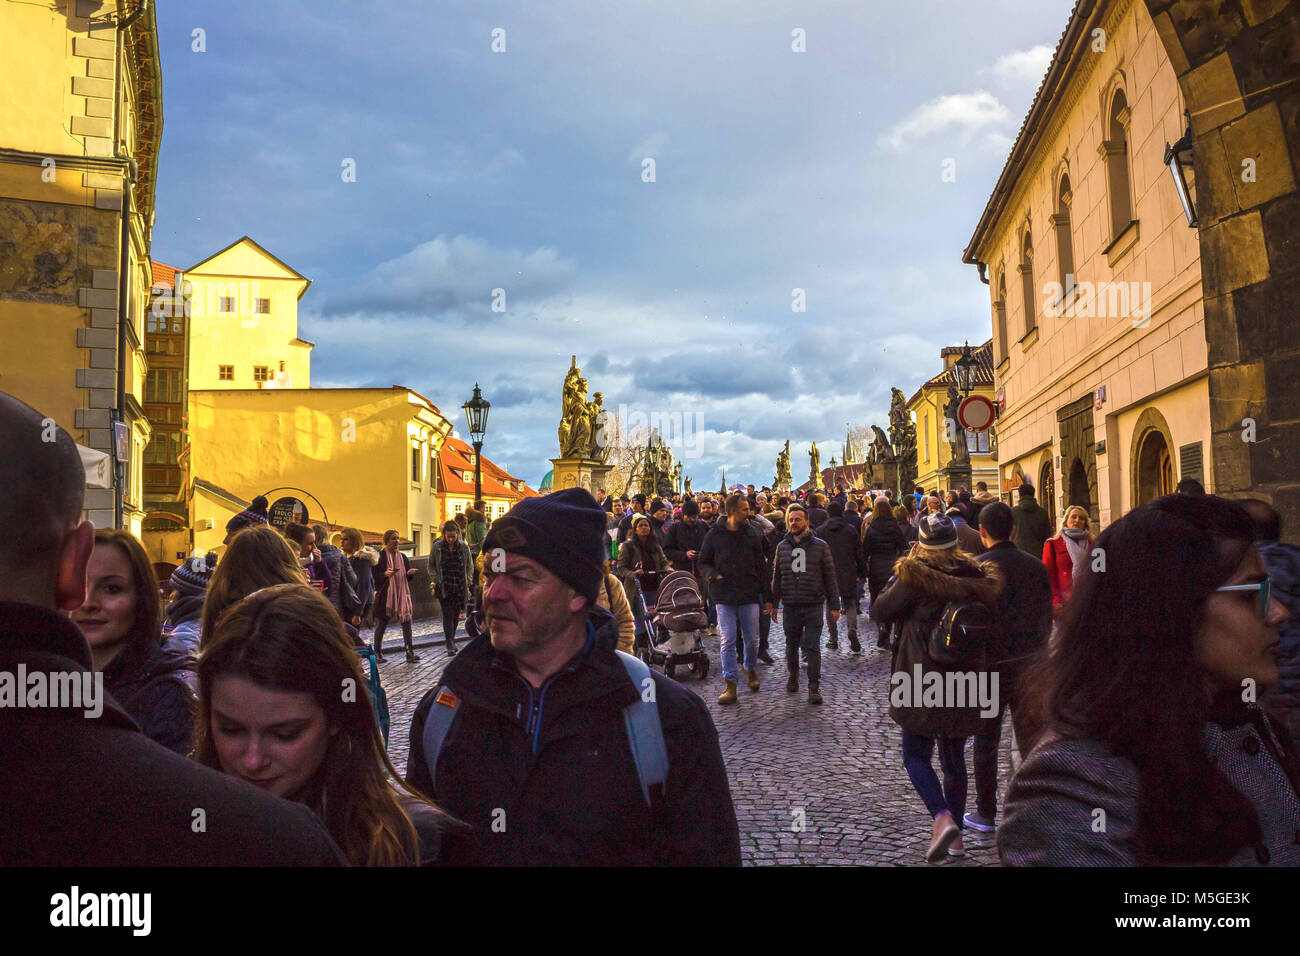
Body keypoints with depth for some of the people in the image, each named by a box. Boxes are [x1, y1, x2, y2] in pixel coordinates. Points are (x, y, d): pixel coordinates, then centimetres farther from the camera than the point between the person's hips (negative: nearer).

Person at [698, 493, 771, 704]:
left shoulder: (753, 533, 2)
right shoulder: (715, 534, -1)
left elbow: (761, 565, 6)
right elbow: (703, 563, 6)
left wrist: (765, 595, 3)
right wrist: (714, 575, -15)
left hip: (750, 595, 1)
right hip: (725, 596, -1)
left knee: (751, 639, 9)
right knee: (728, 641, -2)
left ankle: (751, 669, 35)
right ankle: (729, 684, 4)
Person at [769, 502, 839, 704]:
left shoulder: (820, 546, -1)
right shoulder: (782, 547, 6)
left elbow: (830, 577, 2)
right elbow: (777, 577, 13)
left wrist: (835, 605, 0)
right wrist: (773, 603, 11)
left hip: (813, 606, -3)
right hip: (790, 606, 3)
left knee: (812, 647, -4)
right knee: (791, 645, 14)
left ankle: (814, 686, 4)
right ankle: (793, 676, 33)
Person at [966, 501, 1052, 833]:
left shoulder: (976, 568, -14)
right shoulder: (1035, 566, 1)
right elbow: (1047, 616, 8)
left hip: (991, 666, -4)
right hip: (1030, 665, 4)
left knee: (985, 741, 7)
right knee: (1031, 737, 14)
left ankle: (986, 814, 14)